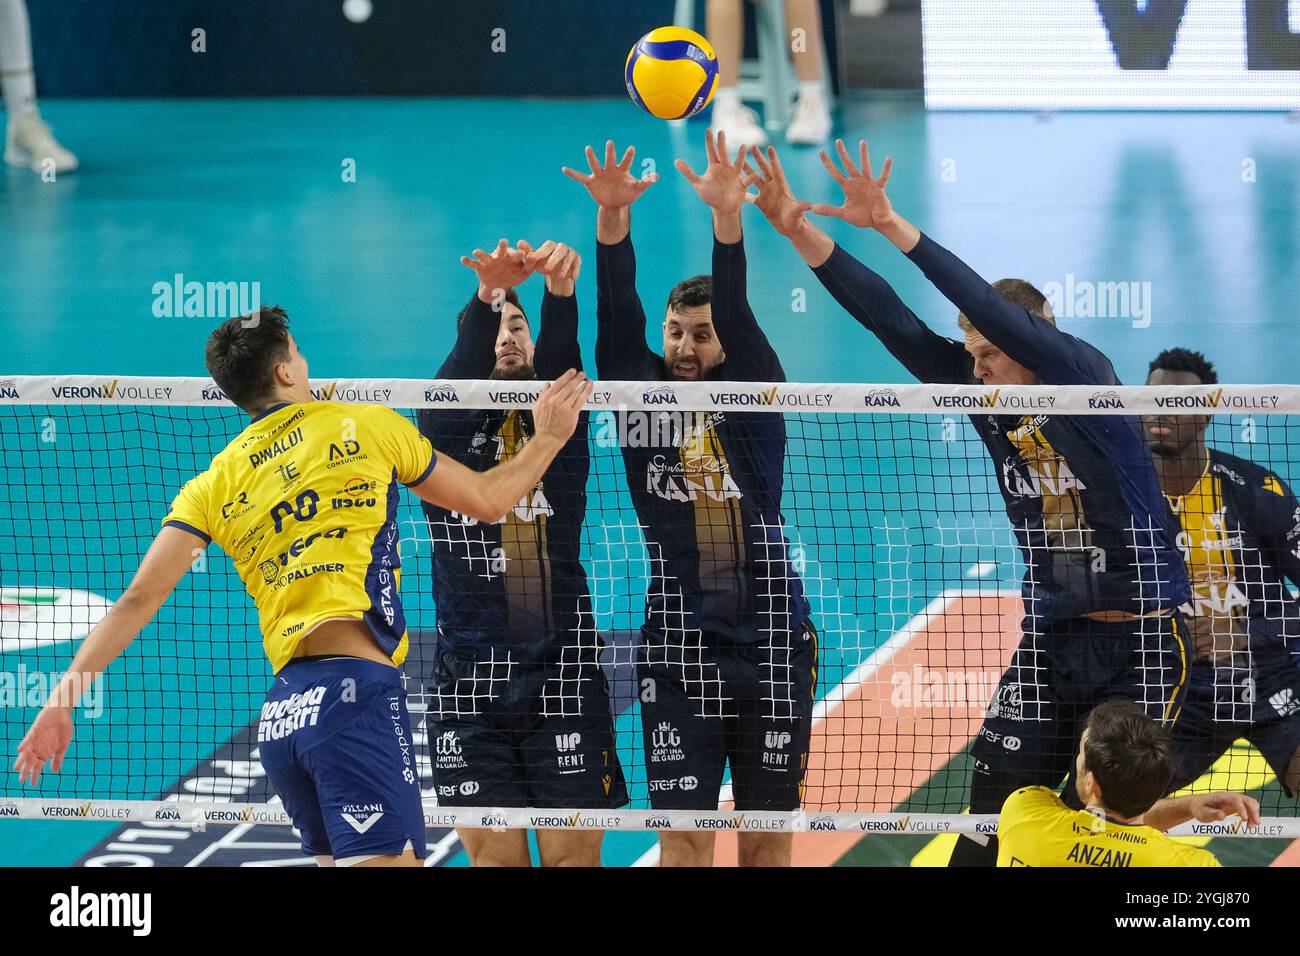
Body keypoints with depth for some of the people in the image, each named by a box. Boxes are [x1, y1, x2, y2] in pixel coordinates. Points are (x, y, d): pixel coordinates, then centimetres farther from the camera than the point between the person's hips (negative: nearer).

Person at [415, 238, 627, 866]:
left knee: (574, 856, -3)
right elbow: (458, 374, -16)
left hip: (563, 676, 0)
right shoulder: (448, 427, 6)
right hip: (471, 685, 0)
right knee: (495, 857, -1)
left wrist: (560, 293, -37)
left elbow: (558, 363, -13)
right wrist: (487, 294, -37)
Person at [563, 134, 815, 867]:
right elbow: (619, 316, -8)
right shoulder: (643, 396, 5)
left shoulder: (754, 398, 3)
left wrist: (728, 216, -29)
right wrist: (612, 216, -24)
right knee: (684, 835, -3)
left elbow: (737, 313, -13)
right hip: (679, 648, 0)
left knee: (769, 834, 6)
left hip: (771, 643, 0)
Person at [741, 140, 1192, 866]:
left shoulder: (1089, 380, -14)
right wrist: (800, 230, -9)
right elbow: (896, 325, -2)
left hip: (1141, 642, -6)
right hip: (1051, 642, 6)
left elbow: (993, 308, -26)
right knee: (991, 820, 0)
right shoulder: (989, 400, 3)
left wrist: (894, 227, -32)